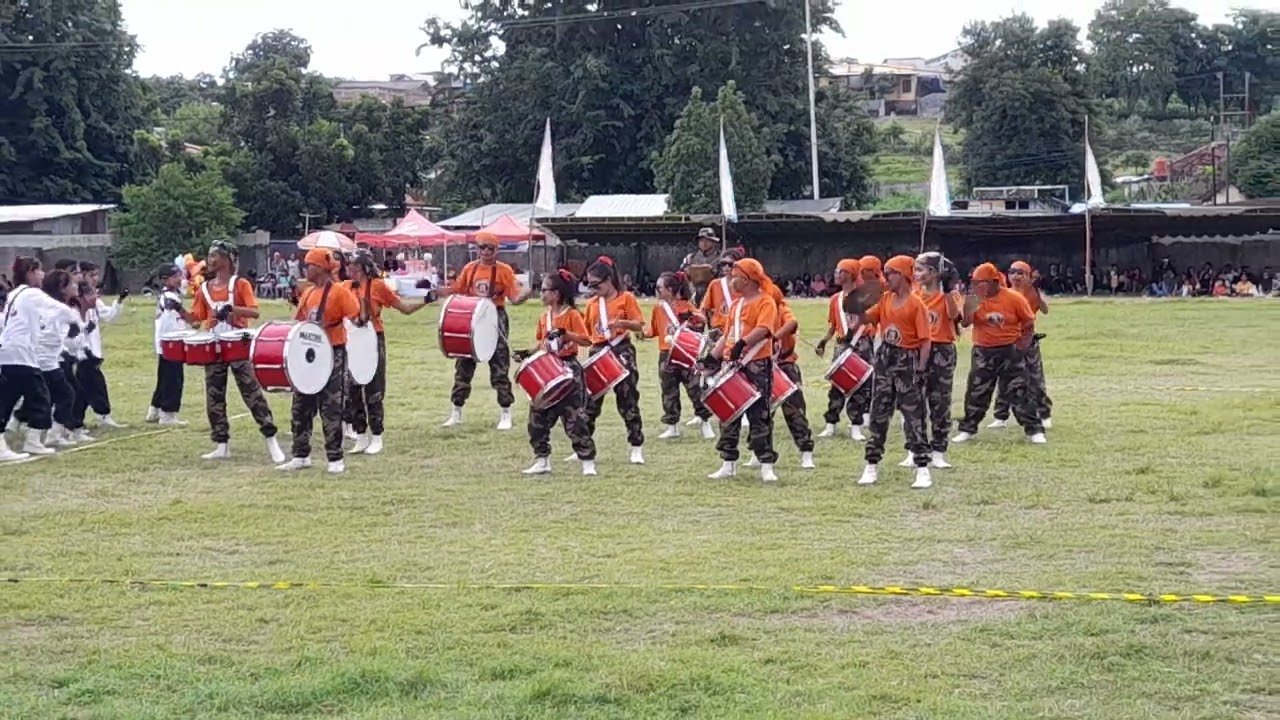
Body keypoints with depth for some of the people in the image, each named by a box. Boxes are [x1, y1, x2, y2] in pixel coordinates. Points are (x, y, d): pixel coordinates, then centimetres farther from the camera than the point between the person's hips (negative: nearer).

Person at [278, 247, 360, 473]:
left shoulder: (339, 291, -10)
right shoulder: (308, 293, 12)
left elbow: (357, 318, -15)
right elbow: (299, 322, 19)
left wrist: (361, 321, -36)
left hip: (332, 353, -8)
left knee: (330, 407, -4)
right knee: (301, 406, 10)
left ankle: (335, 459, 3)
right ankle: (301, 456, 19)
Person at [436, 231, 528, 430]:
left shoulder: (504, 270, -6)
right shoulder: (470, 268, 5)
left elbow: (513, 297, -11)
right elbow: (455, 290, 10)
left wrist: (521, 297, -32)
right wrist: (435, 291, -3)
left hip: (496, 320, -4)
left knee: (500, 368, 0)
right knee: (463, 367, 9)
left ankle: (506, 414, 9)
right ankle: (456, 412, 19)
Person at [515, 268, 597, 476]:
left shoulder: (572, 315, -10)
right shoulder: (545, 318, 11)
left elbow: (585, 340, -18)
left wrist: (564, 333, -29)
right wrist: (529, 354, 6)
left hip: (568, 372, -8)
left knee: (575, 418, -7)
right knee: (537, 417, 7)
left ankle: (588, 462, -1)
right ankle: (542, 461, 16)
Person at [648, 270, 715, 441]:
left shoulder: (686, 306, -6)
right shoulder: (658, 308, 7)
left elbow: (700, 321, -4)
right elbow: (654, 330, 13)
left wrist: (693, 323, -23)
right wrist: (642, 334, -3)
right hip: (666, 356, 5)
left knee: (694, 389, -4)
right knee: (669, 392, 9)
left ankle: (705, 423, 6)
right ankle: (672, 426, 19)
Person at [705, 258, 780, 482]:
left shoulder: (766, 302, -6)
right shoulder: (736, 304, 17)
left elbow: (763, 329, -22)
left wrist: (743, 343, -37)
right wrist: (713, 357, 11)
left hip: (757, 365, -8)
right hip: (732, 365, 8)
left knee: (759, 417, -5)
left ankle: (766, 466, 0)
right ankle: (728, 464, 16)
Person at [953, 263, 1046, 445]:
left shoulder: (1014, 299, -10)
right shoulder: (975, 299, -3)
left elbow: (1029, 324, -1)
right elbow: (965, 323, -10)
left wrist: (1023, 344, -8)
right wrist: (969, 307, -25)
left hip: (1010, 351, -2)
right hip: (983, 352, 2)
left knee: (1019, 392, -1)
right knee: (976, 392, 7)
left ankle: (1034, 430, 5)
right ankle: (967, 429, 19)